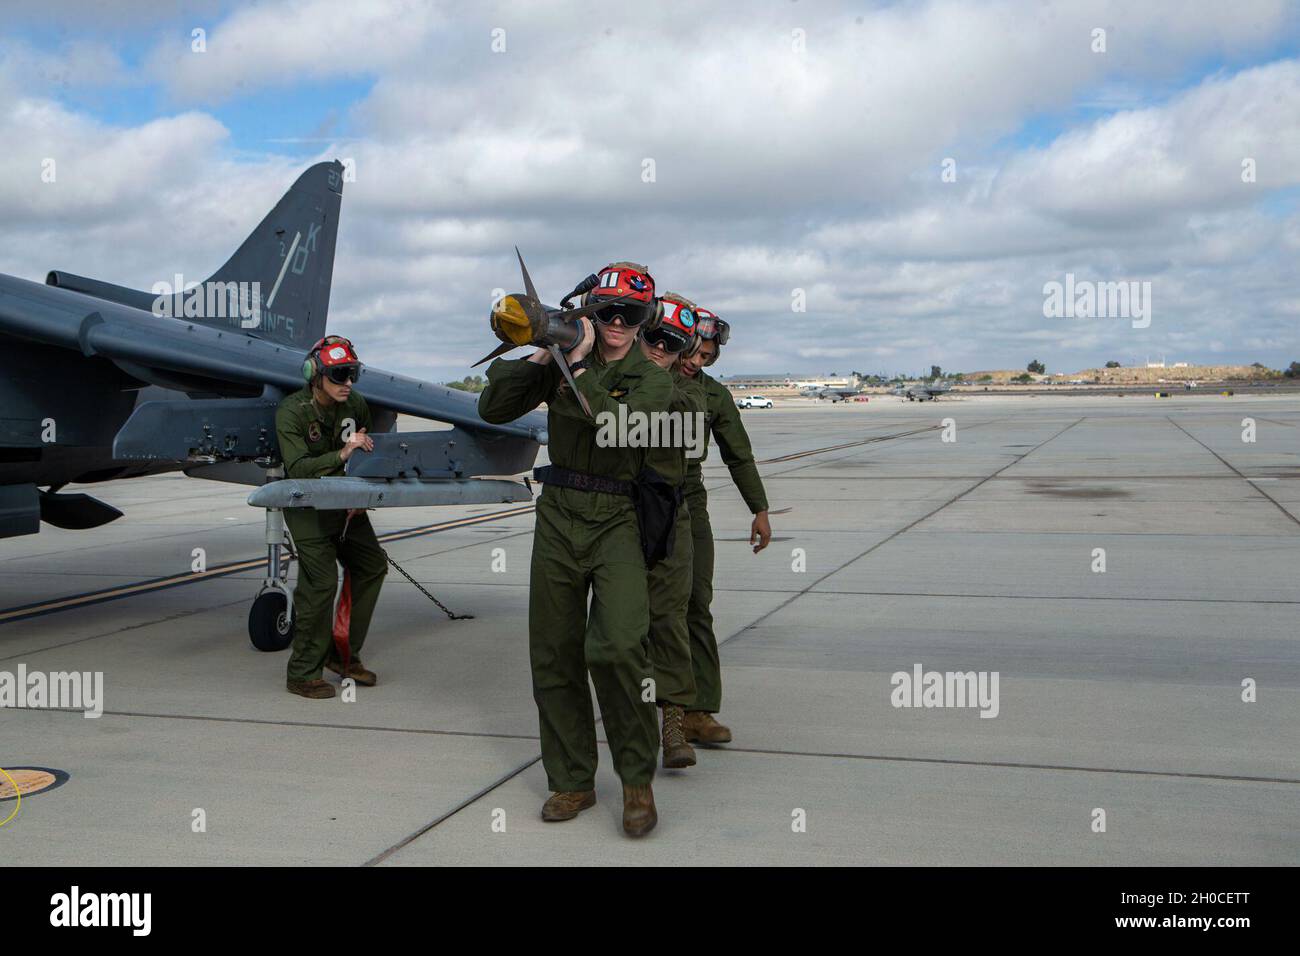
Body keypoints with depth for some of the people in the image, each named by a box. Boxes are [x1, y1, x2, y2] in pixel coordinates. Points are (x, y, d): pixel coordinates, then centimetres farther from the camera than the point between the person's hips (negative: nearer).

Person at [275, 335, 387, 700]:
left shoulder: (356, 404, -3)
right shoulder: (291, 411, -19)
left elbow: (366, 452, 11)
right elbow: (297, 468, -28)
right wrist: (342, 454, -41)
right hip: (307, 506, -7)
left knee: (372, 565, 7)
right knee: (320, 581, -14)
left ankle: (344, 654, 19)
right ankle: (302, 673, -4)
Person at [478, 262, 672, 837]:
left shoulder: (651, 380, 1)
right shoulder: (561, 361, 9)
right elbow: (493, 409, 4)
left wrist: (577, 367, -14)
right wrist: (540, 357, -6)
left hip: (616, 520, -3)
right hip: (557, 514, 3)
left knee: (619, 647, -21)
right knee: (554, 655, 6)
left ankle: (638, 779, -2)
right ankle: (572, 782, 20)